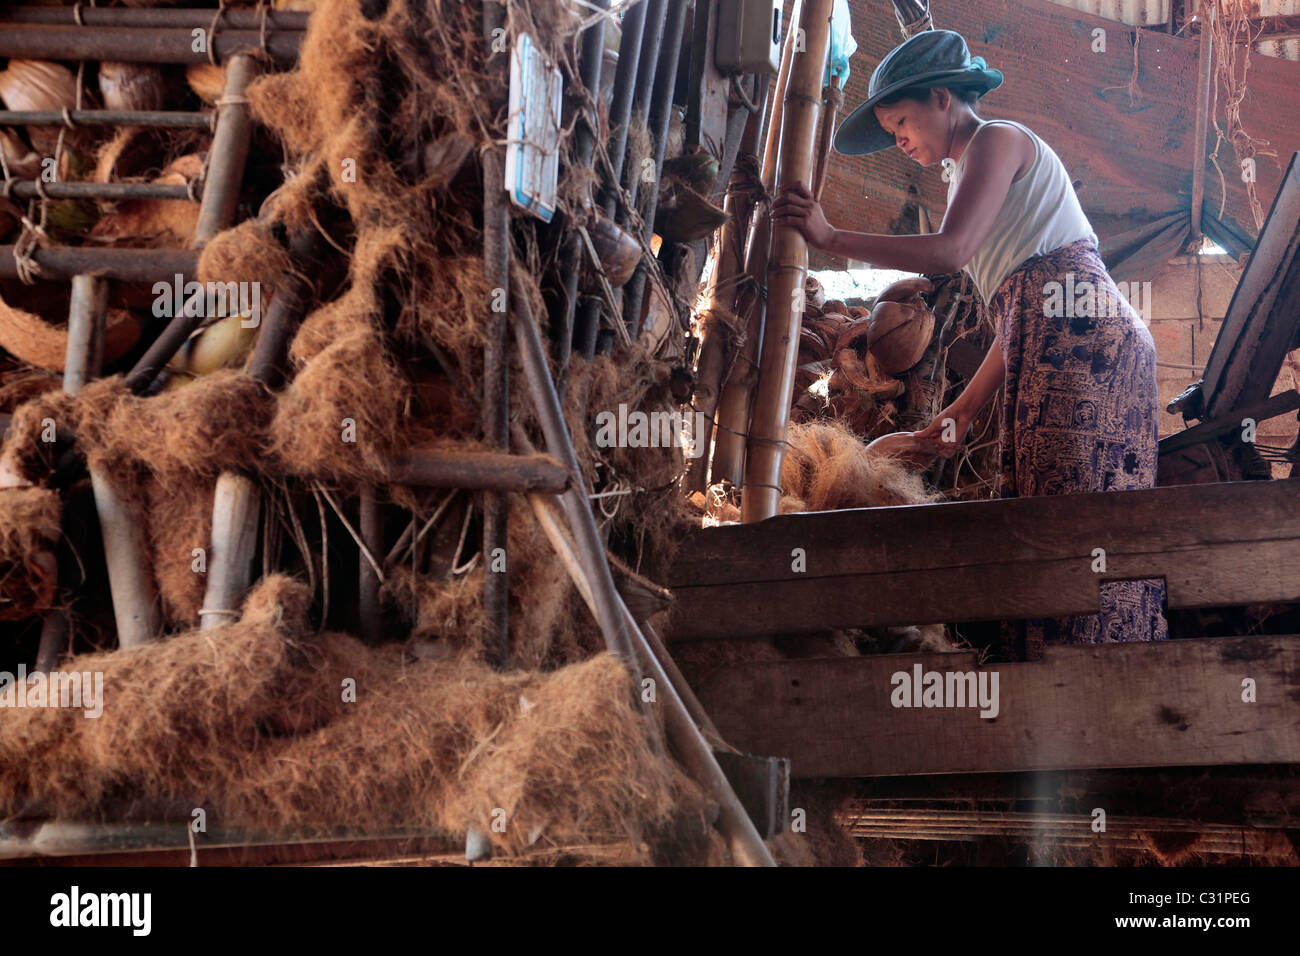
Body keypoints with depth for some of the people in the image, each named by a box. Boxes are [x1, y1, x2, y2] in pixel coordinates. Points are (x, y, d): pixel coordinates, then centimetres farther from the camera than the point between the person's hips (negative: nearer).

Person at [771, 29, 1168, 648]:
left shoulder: (997, 139, 2)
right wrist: (962, 411, 21)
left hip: (1078, 339, -9)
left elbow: (948, 252, -14)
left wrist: (829, 238, -12)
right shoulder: (969, 174, 29)